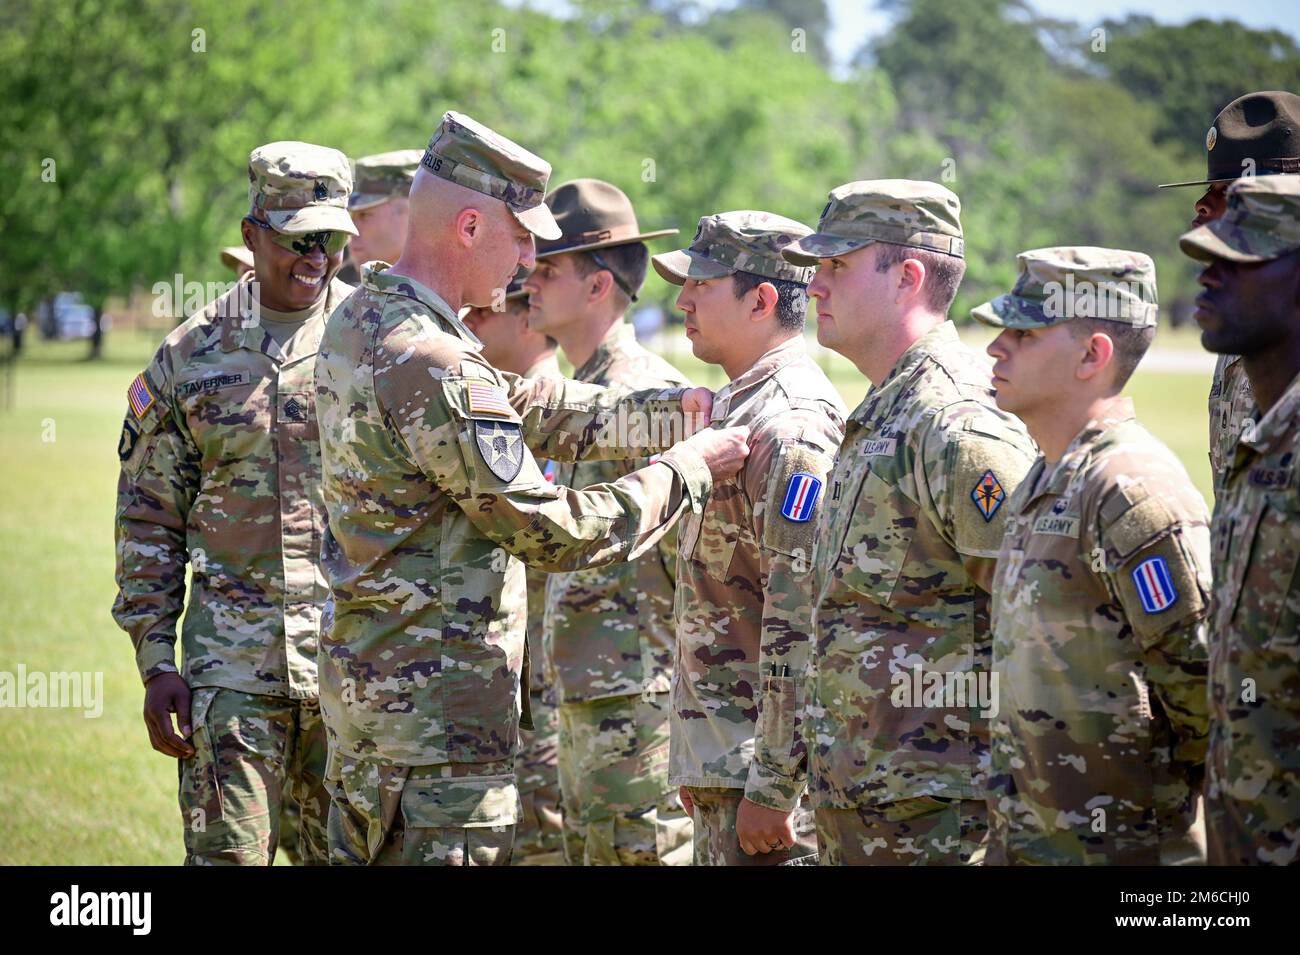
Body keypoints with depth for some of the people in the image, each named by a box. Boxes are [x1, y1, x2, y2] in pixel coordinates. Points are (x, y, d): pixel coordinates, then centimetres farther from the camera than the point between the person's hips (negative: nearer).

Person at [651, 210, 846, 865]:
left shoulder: (793, 429, -17)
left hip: (768, 766, -10)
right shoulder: (737, 408, 16)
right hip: (721, 762, 10)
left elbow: (801, 627, -23)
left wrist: (771, 790, -23)